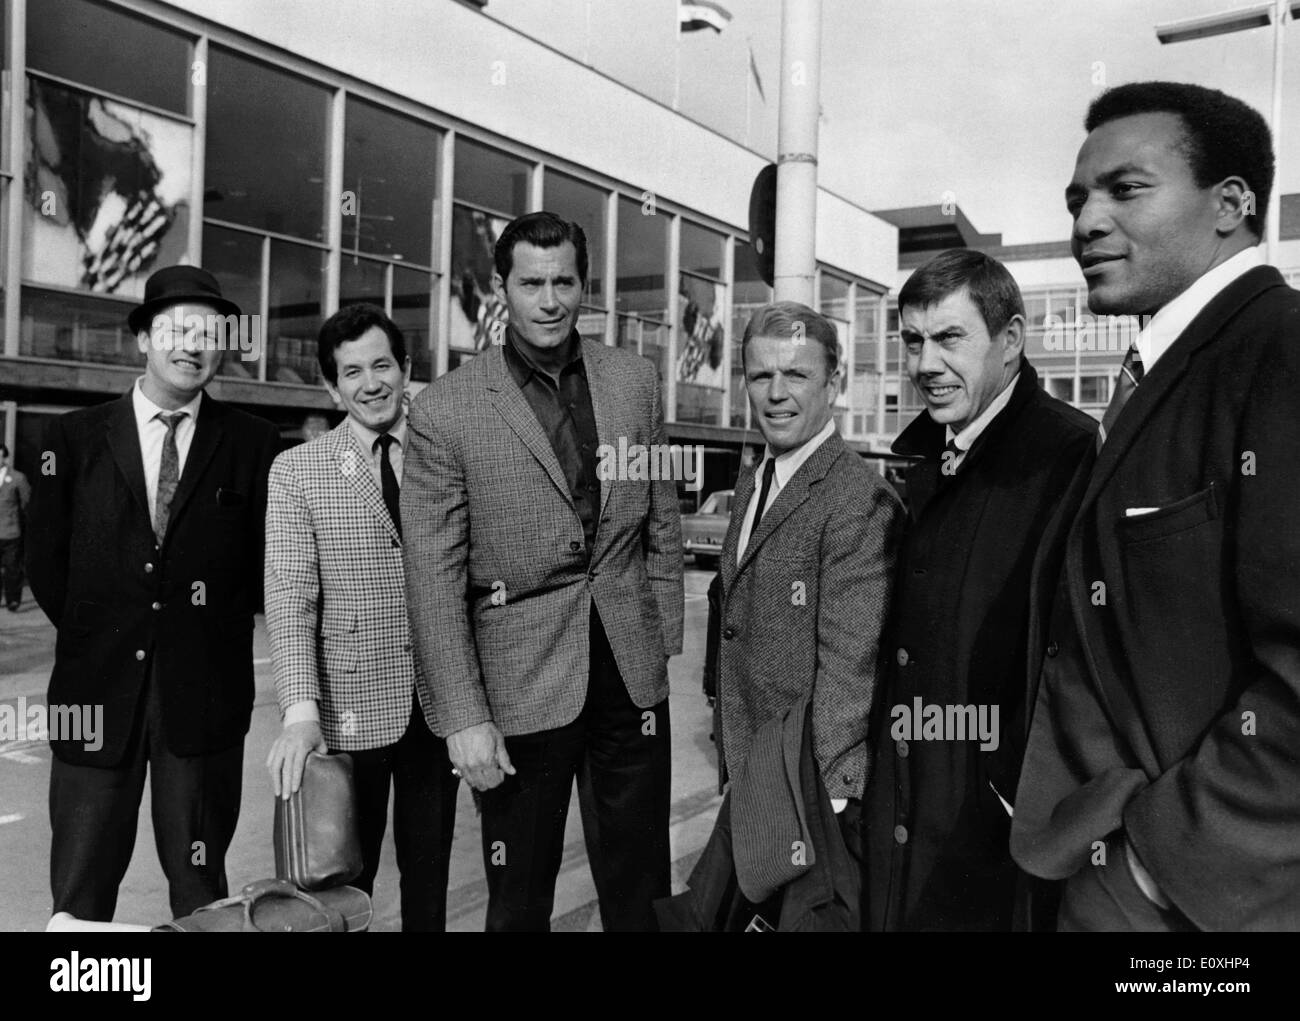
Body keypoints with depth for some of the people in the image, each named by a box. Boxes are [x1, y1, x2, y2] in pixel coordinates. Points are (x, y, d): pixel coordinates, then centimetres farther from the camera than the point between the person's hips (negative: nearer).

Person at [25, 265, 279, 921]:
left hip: (204, 692, -1)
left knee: (199, 881, 10)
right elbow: (44, 560, 8)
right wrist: (94, 631, 6)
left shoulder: (252, 444, 2)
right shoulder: (75, 437, 5)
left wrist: (222, 621, 2)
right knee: (80, 890, 8)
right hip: (97, 686, 1)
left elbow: (271, 559, 6)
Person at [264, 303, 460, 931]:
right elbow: (289, 597, -9)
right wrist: (301, 709, -20)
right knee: (342, 879, 10)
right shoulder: (296, 471, -2)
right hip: (349, 710, -2)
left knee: (429, 870, 15)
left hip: (439, 706, 2)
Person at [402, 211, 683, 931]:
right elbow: (433, 579, -9)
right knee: (519, 902, 13)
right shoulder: (445, 412, -8)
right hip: (519, 686, -3)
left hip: (632, 675, 3)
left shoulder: (635, 381, 4)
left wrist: (664, 643, 9)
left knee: (641, 892, 15)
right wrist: (463, 717, -12)